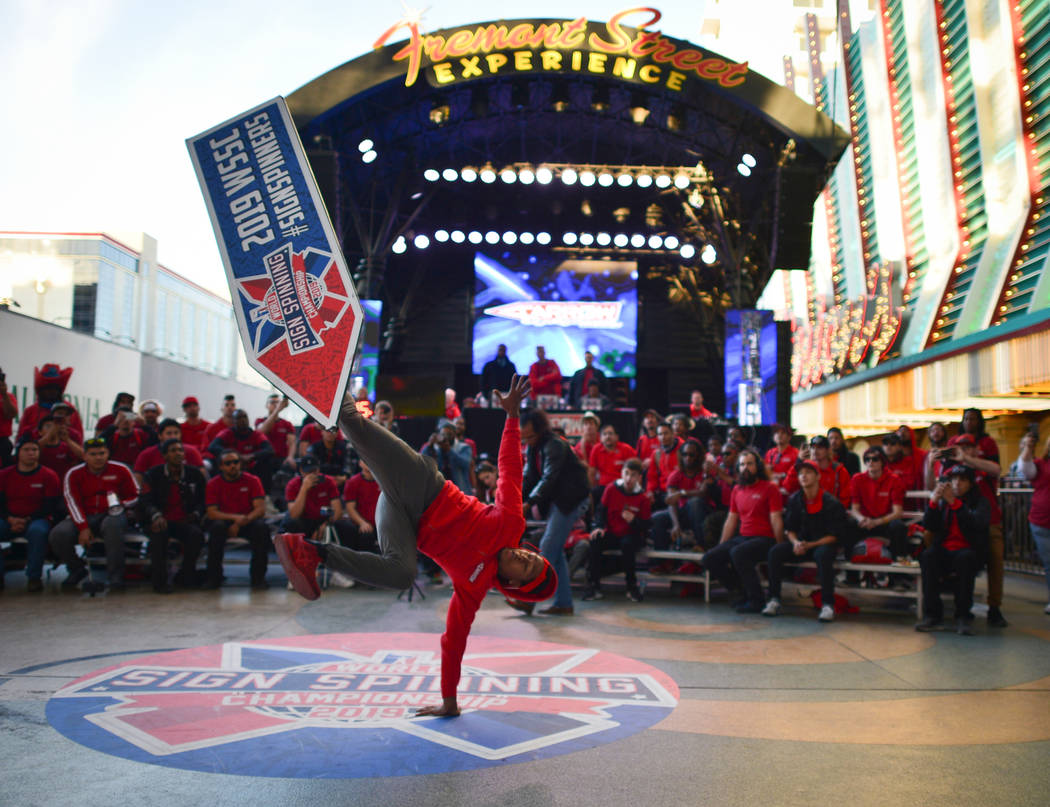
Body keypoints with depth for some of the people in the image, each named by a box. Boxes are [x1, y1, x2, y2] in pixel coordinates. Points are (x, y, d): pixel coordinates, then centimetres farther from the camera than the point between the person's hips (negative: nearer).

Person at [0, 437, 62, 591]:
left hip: (37, 520, -3)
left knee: (37, 531, -38)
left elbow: (50, 507, -4)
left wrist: (27, 520, -13)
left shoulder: (49, 476, -1)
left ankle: (34, 577, -25)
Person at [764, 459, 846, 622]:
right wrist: (795, 543, -14)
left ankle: (827, 604, -30)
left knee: (823, 555, -39)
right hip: (800, 543, 4)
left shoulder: (831, 503, -10)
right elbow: (789, 529, 8)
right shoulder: (794, 500, 3)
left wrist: (809, 545, -21)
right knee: (775, 552, -22)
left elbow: (834, 536, -11)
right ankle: (774, 599, -17)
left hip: (823, 544, -4)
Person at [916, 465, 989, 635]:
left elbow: (977, 523, -14)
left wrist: (954, 502, -23)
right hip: (944, 550, 2)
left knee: (965, 557, -36)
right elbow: (928, 526, 1)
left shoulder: (979, 501, 8)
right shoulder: (942, 501, 14)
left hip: (968, 552, -2)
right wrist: (933, 501, -14)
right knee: (928, 555, -31)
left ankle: (963, 616, -27)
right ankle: (932, 614, -30)